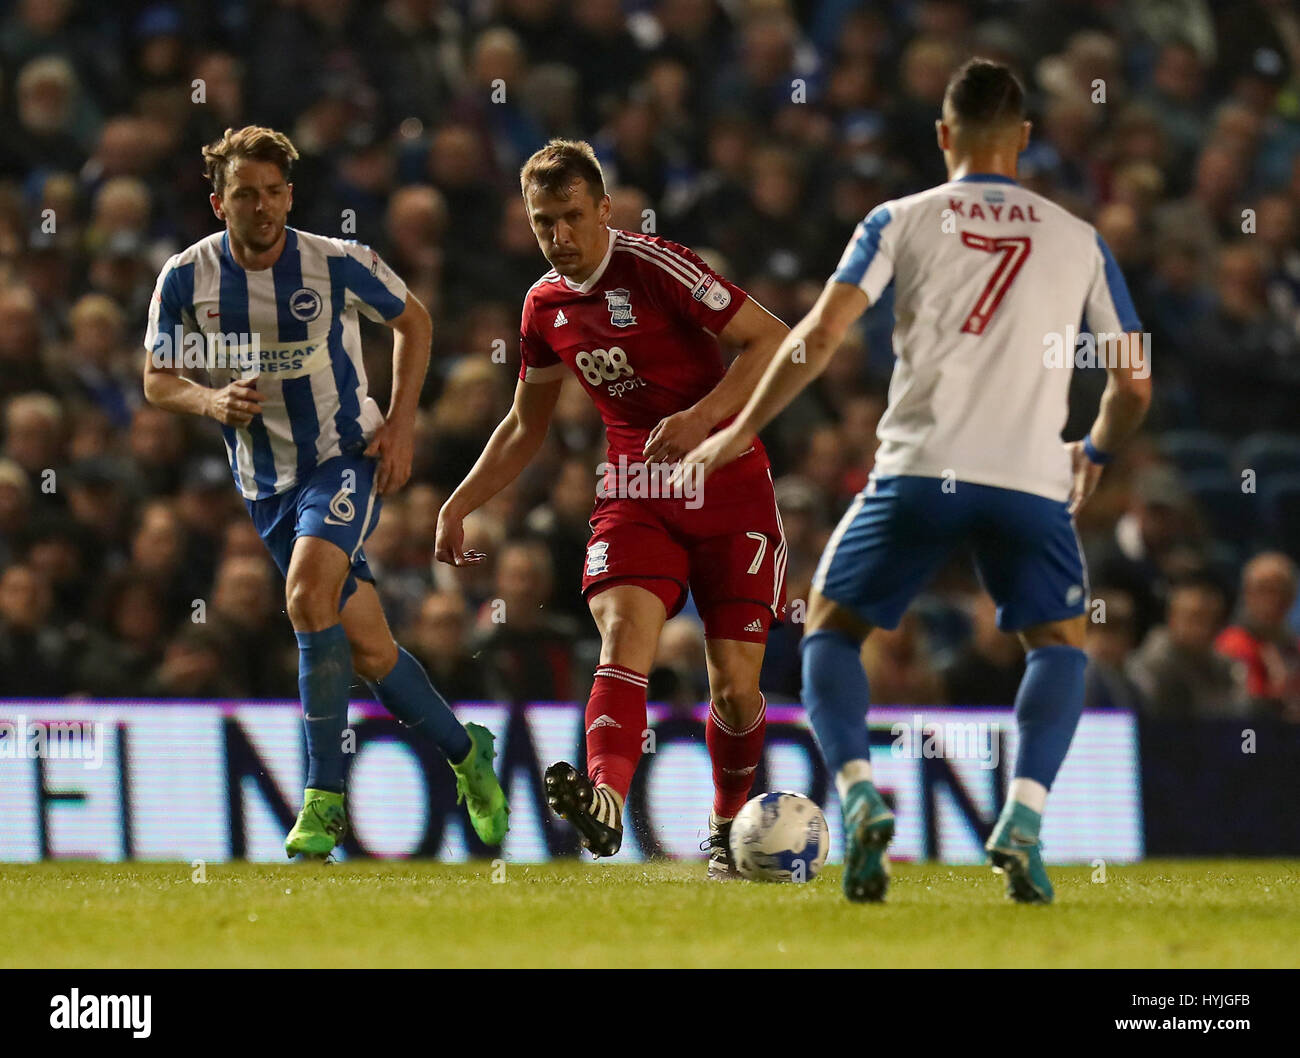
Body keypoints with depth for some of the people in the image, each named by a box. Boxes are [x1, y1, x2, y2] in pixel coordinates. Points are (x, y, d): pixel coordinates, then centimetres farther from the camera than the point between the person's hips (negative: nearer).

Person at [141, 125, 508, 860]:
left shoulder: (338, 264, -12)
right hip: (267, 482, 4)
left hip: (346, 456, -4)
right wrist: (211, 401, -19)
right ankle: (465, 751, 32)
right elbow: (157, 380, 3)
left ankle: (326, 795, -22)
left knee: (308, 591, -29)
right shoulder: (187, 278, -8)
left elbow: (413, 321, 5)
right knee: (369, 651, 6)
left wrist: (400, 425, -3)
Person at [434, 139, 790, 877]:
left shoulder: (655, 268, -14)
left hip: (727, 485, -4)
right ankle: (605, 800, -46)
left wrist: (703, 416, -26)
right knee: (623, 631, -24)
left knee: (735, 683, -4)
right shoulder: (546, 304, 7)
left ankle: (728, 827, 22)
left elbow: (774, 341, -14)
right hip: (635, 495, 4)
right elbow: (526, 427, 21)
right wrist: (460, 504, 13)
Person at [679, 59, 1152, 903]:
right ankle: (1024, 816, -5)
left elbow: (820, 337, -1)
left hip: (919, 469, -1)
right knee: (1061, 643, 20)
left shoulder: (902, 221, 9)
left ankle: (859, 793, -10)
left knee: (831, 628, 17)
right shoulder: (1078, 239, 14)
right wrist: (1096, 456, 36)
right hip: (1031, 477, 1)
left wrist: (742, 432, 9)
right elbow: (1134, 386, 15)